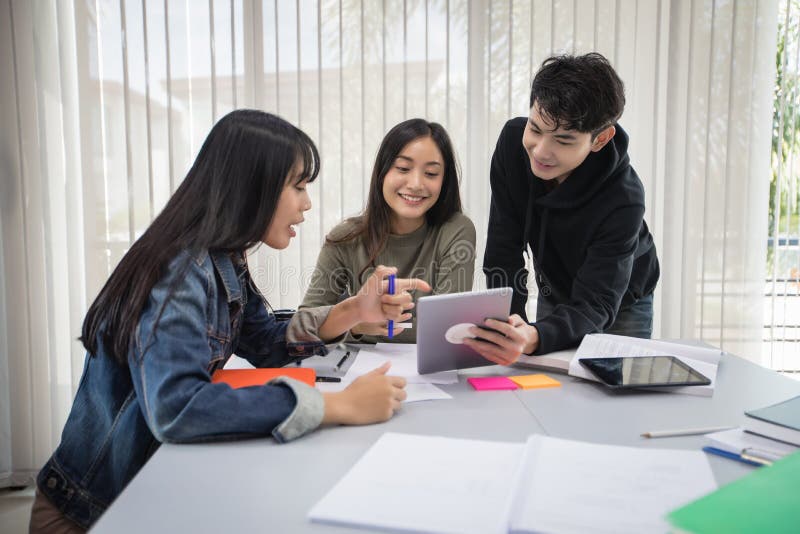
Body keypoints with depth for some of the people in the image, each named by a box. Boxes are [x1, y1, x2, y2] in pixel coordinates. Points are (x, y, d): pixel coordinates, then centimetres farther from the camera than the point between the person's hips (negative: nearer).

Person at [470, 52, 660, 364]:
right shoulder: (513, 141, -24)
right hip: (554, 297, 3)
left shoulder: (623, 201, -35)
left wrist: (535, 338, -58)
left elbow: (595, 305, -37)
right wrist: (507, 329, -28)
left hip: (620, 307, -3)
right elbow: (504, 248, -20)